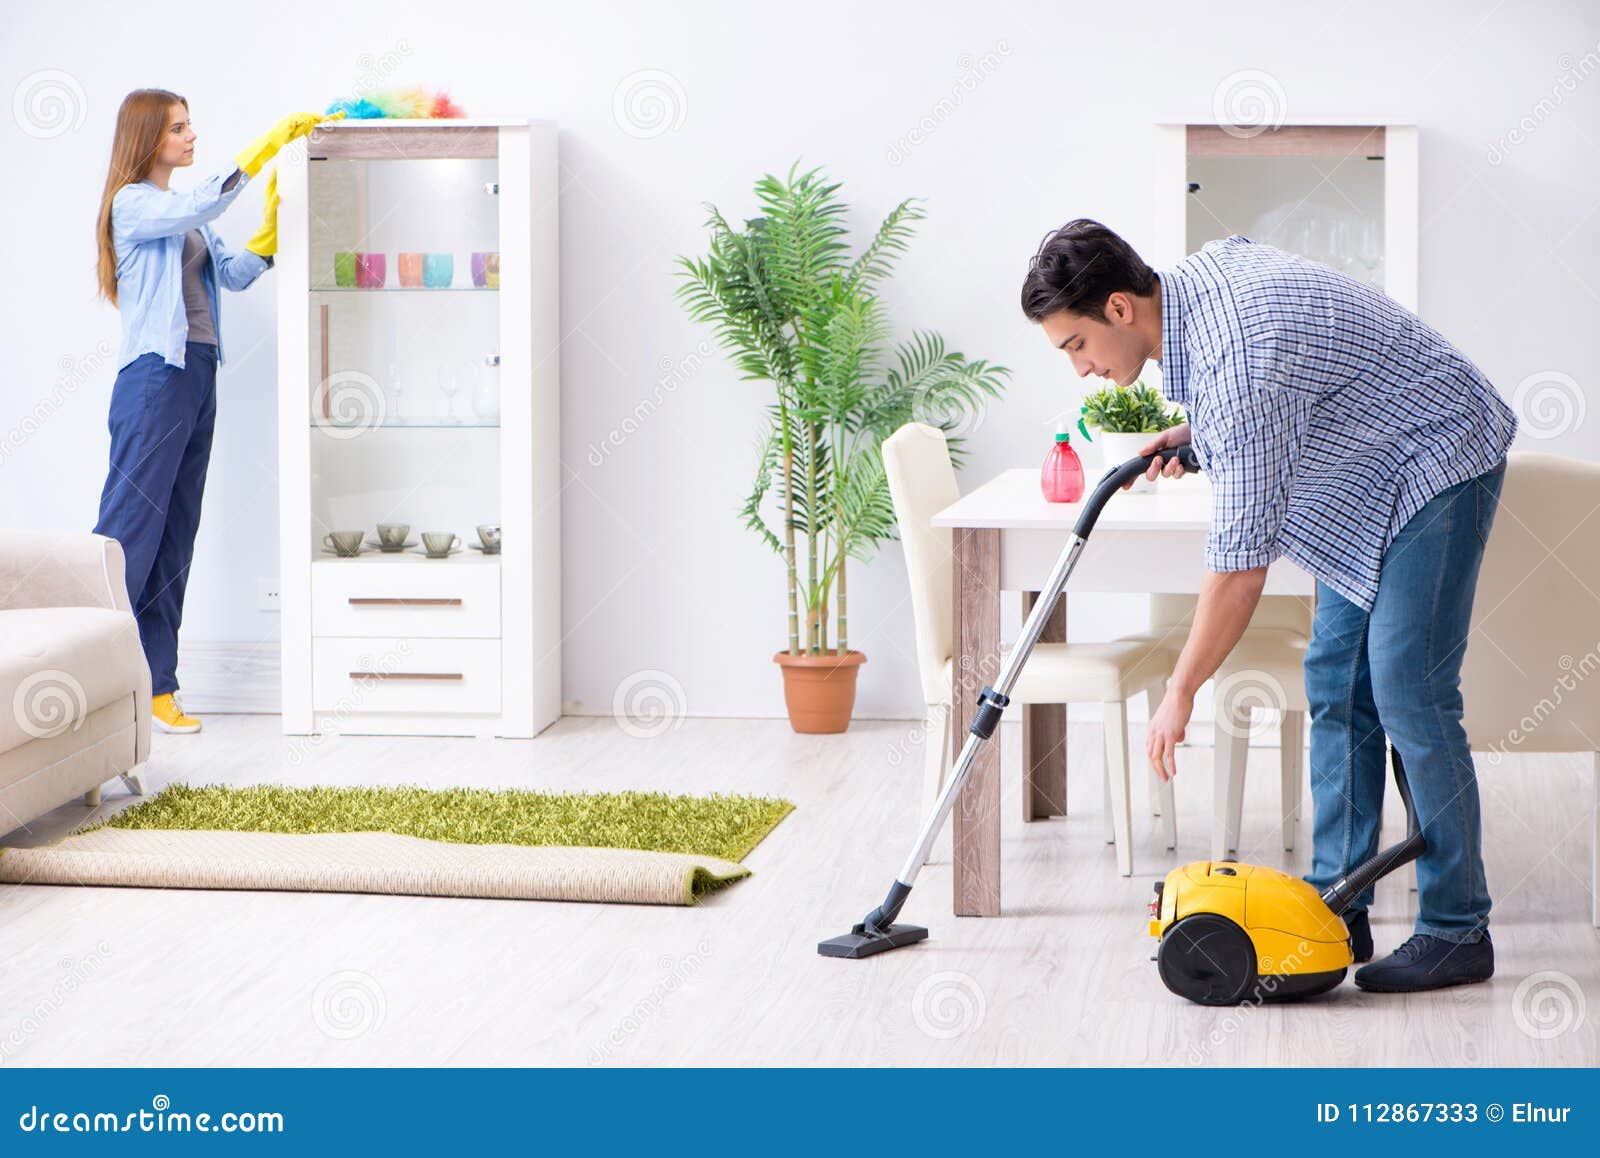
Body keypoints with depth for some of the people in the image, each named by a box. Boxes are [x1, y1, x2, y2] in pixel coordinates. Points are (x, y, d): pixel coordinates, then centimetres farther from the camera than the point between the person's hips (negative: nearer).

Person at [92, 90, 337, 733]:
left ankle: (155, 688, 10)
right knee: (129, 532, -9)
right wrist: (268, 143, -26)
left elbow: (234, 272, 13)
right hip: (153, 377, -9)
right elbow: (199, 207, -26)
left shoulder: (186, 214, 19)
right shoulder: (133, 204, -7)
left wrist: (274, 219, -1)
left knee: (174, 539, 7)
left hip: (196, 378, 9)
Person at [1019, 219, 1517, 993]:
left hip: (1439, 461, -10)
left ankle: (1457, 931, -6)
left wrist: (1179, 695, -22)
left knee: (1407, 691, -13)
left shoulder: (1237, 363, -32)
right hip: (1374, 474, 10)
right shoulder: (1205, 268, -3)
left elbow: (1241, 562, -30)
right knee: (1336, 686, 6)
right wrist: (1193, 433, 6)